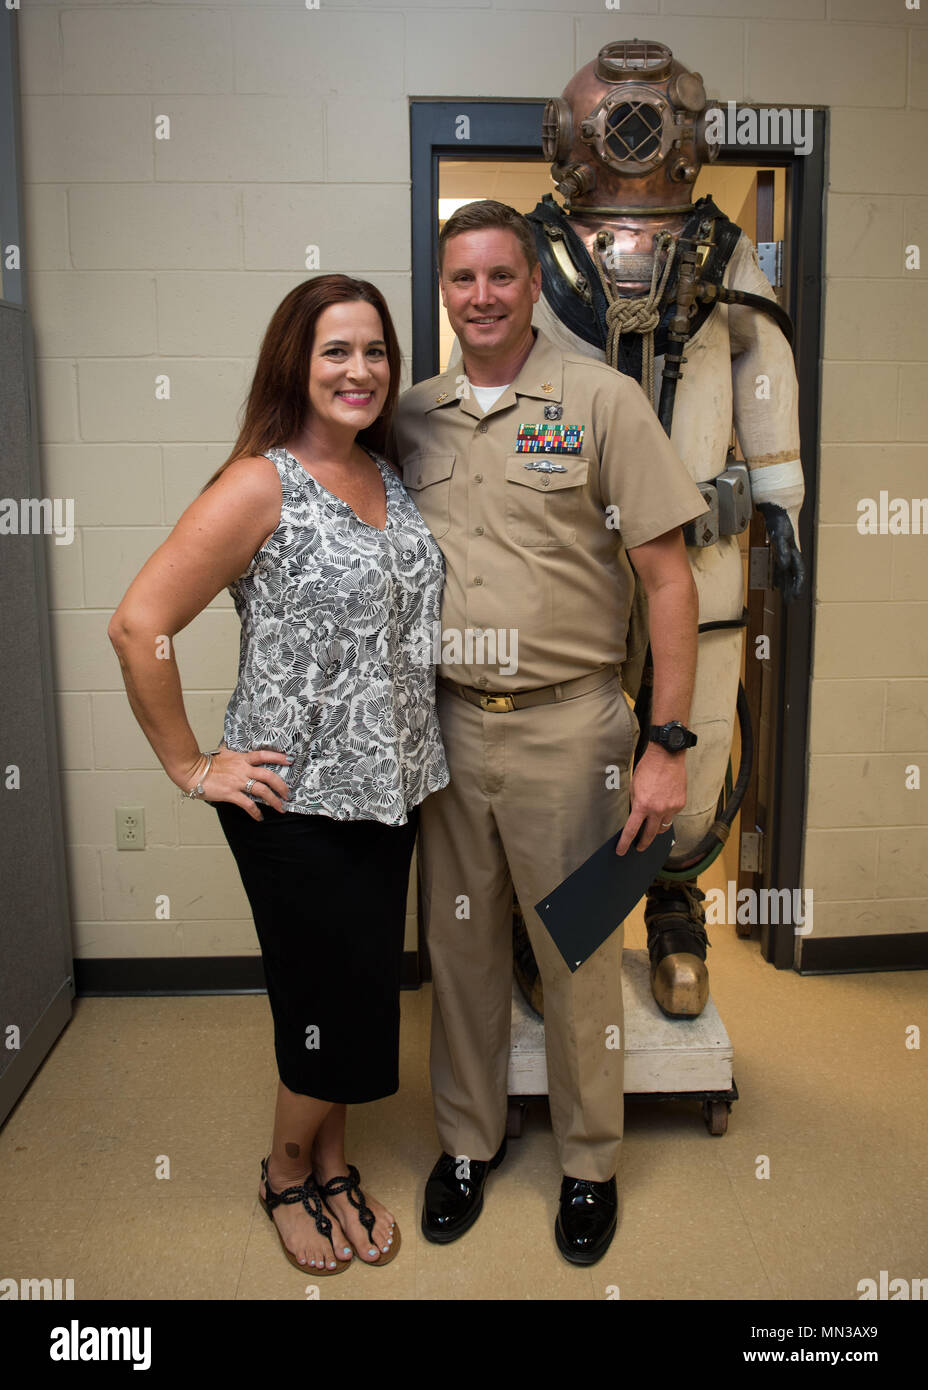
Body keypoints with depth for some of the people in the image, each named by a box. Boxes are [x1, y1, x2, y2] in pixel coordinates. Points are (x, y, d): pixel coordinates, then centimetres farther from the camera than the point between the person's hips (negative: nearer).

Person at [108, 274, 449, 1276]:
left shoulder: (385, 475, 7)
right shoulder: (259, 486, -15)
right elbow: (137, 625, -19)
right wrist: (189, 766, -14)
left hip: (386, 783, 7)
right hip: (297, 800, -6)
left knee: (362, 994, 17)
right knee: (338, 1004, 6)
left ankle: (332, 1163, 40)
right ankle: (287, 1175, 34)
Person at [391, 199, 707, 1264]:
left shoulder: (602, 401, -4)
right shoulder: (412, 416, 8)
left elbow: (667, 579, -7)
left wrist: (666, 746, -12)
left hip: (565, 726, -3)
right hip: (446, 725, 4)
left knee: (577, 954, 9)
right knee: (460, 946, 15)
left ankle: (590, 1163, 31)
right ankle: (468, 1140, 36)